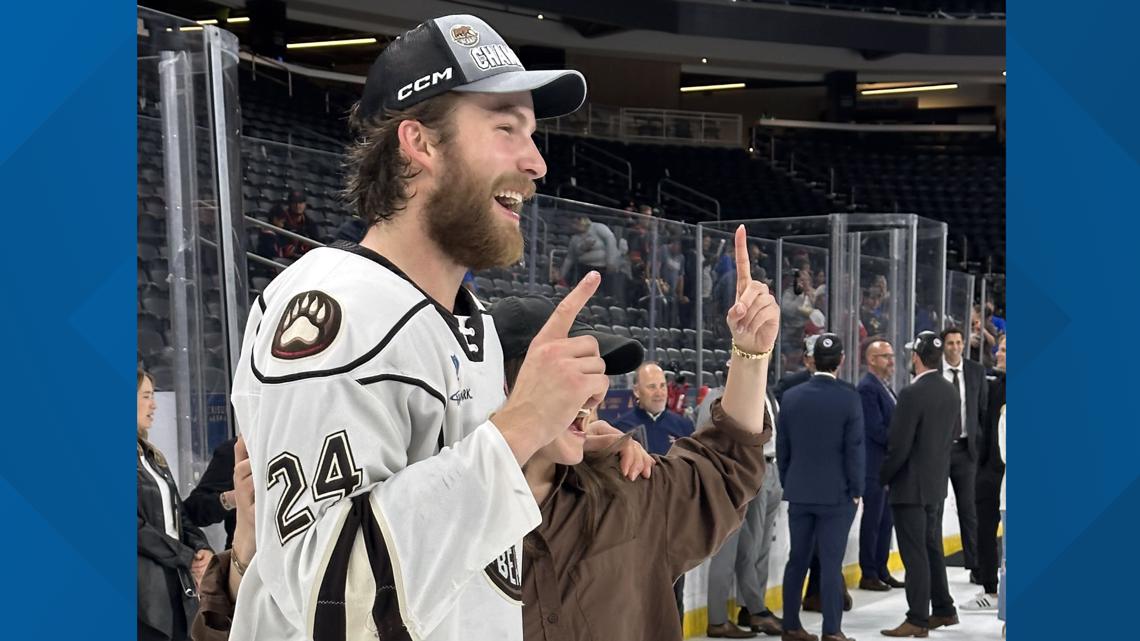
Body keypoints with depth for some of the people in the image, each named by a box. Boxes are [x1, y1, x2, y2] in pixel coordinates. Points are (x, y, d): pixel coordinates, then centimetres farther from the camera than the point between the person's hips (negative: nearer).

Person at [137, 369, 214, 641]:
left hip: (178, 581, 8)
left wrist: (202, 548, -2)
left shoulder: (153, 456, 17)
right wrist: (188, 558, -9)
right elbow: (137, 527, -16)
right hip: (146, 588, -8)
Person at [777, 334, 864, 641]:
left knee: (797, 559, 11)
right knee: (831, 563, -1)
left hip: (799, 492, 4)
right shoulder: (848, 397, -11)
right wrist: (856, 491, 0)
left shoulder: (791, 397, 0)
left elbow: (782, 446, 6)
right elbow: (855, 448, -9)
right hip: (836, 493, -4)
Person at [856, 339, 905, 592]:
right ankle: (868, 575, 7)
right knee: (872, 519, -1)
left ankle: (881, 571, 20)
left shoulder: (884, 386, 15)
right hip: (875, 465, -9)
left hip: (889, 465, 9)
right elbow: (876, 429, -20)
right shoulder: (867, 388, -15)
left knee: (885, 520, 12)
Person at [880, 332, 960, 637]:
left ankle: (918, 620, 1)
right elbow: (955, 431, 18)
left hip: (911, 486, -8)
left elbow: (899, 448, -20)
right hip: (938, 483, 8)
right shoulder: (950, 392, 4)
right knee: (932, 548, 19)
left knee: (915, 554, -3)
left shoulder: (911, 394, -21)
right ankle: (944, 610, 27)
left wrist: (883, 477, -5)